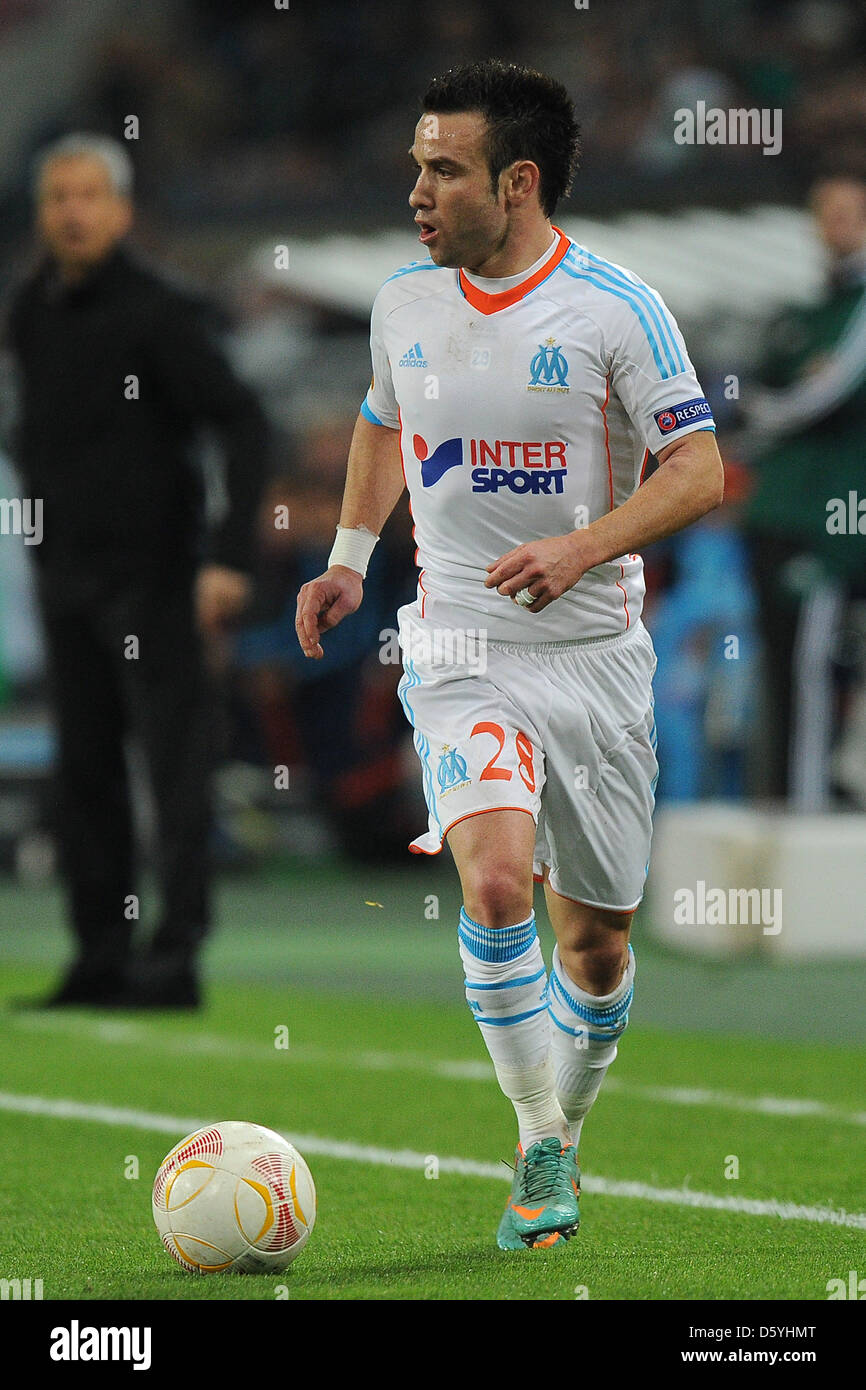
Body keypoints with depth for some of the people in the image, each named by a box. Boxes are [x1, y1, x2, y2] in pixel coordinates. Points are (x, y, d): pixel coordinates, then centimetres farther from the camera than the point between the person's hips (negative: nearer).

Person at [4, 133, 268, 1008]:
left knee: (174, 756, -9)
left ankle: (175, 956, -13)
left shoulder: (160, 313, -12)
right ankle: (100, 955, 12)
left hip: (149, 572, -6)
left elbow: (242, 425, -17)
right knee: (84, 769, 7)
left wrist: (231, 555, -24)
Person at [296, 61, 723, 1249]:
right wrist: (348, 557, 18)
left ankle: (567, 1129, 35)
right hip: (462, 652, 1)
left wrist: (583, 547, -24)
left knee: (596, 938, 8)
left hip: (598, 651, -1)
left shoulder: (616, 307, -9)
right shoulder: (405, 303, 4)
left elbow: (700, 471, -10)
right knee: (499, 883, -24)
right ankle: (541, 1152, -11)